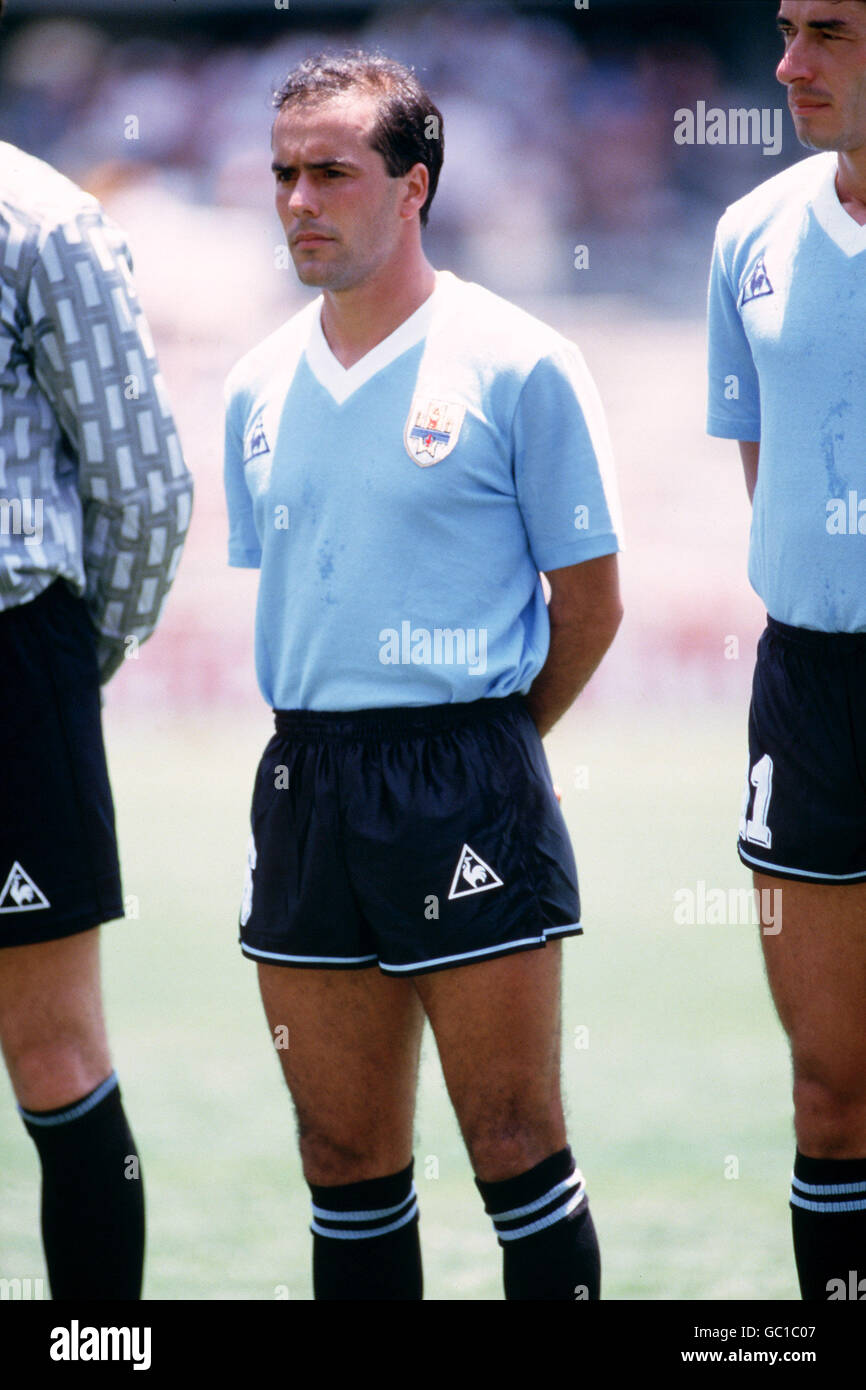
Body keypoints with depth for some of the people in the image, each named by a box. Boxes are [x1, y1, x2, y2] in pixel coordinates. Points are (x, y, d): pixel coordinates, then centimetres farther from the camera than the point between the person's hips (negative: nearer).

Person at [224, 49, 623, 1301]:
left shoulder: (517, 365, -6)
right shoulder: (259, 389, 11)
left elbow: (589, 602, -1)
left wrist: (477, 749, 7)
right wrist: (331, 748, 15)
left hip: (468, 792, -5)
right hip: (303, 789, 5)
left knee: (515, 1147, -5)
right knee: (345, 1159, 7)